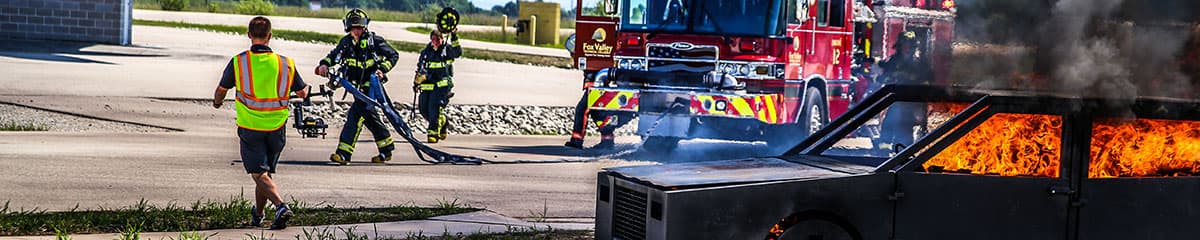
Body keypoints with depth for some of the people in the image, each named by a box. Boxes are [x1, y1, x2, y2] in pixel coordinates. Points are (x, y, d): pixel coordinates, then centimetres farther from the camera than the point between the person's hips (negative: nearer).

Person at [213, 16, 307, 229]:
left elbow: (221, 90, 8)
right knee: (265, 172, 19)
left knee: (260, 175, -3)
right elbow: (302, 93, 8)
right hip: (276, 128, 3)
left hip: (249, 128, -3)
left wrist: (217, 101, 31)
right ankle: (257, 215, 31)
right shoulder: (285, 64, -3)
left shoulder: (238, 62, -7)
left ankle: (281, 205, -25)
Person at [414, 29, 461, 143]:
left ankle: (433, 133, -13)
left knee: (434, 107, -18)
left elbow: (458, 52, -18)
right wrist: (416, 82, 24)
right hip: (427, 85, 5)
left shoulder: (447, 49, 2)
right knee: (424, 109, 3)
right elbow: (420, 68, 23)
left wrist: (454, 38, -26)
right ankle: (442, 121, 28)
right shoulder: (426, 51, 13)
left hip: (442, 85, -5)